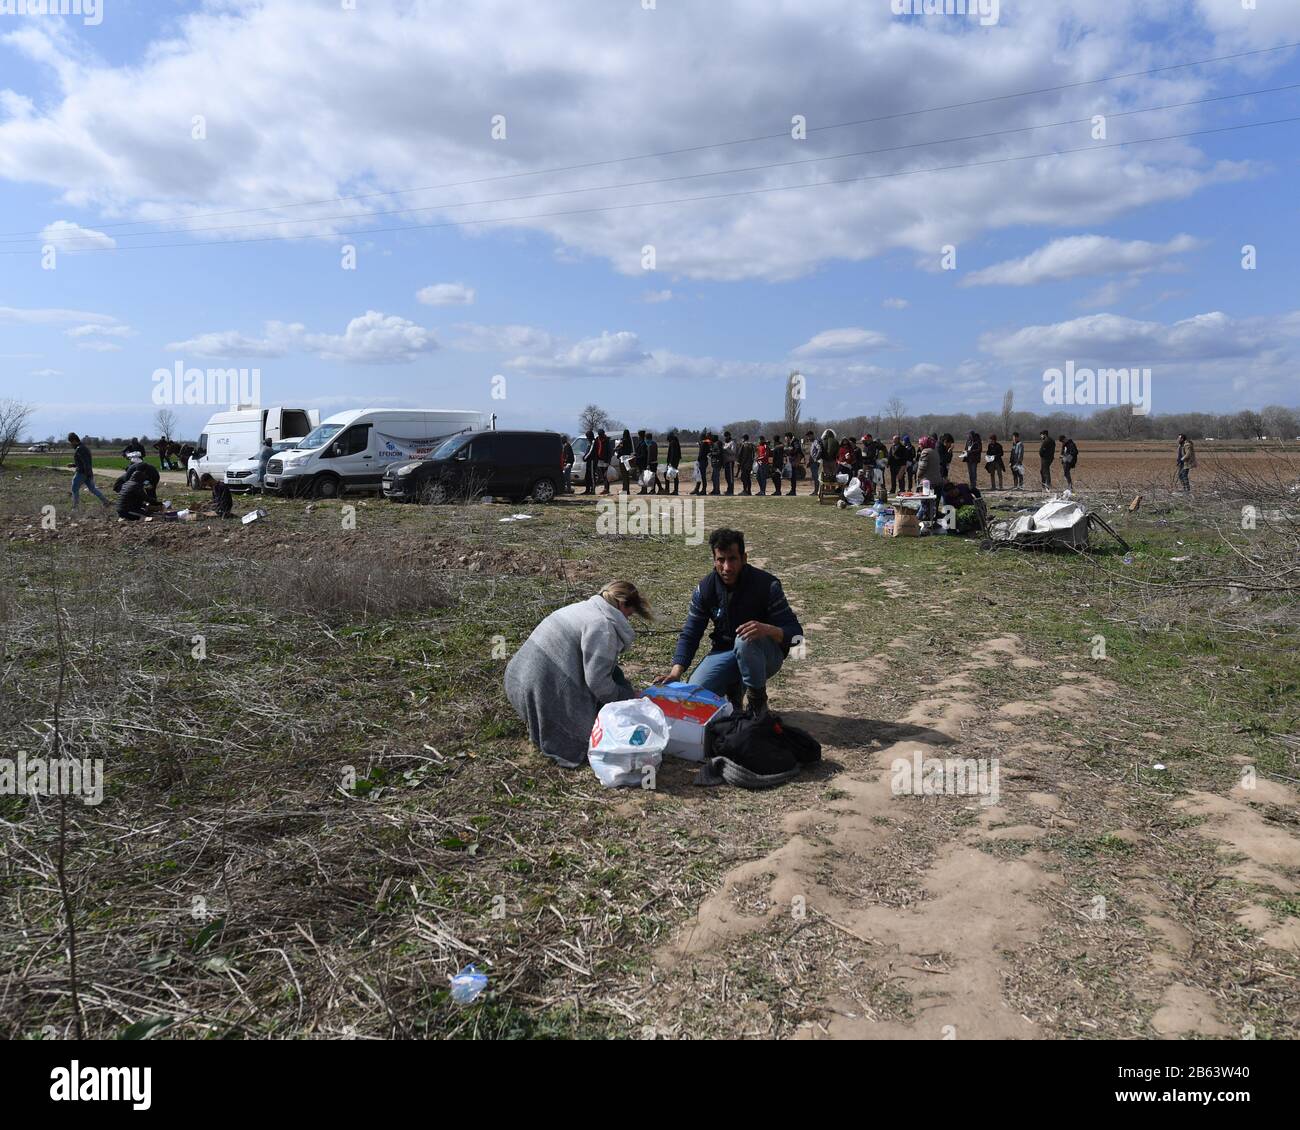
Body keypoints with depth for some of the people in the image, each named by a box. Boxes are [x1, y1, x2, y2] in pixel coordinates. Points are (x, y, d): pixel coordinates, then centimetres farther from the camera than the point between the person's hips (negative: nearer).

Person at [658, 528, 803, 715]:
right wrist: (676, 671, -21)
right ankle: (734, 686, 14)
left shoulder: (767, 585, -20)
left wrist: (767, 629, -44)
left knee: (745, 640, -37)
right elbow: (690, 634, -5)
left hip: (767, 654, -3)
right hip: (725, 651, 4)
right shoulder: (705, 588, -9)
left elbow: (795, 633, -21)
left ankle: (758, 700, -14)